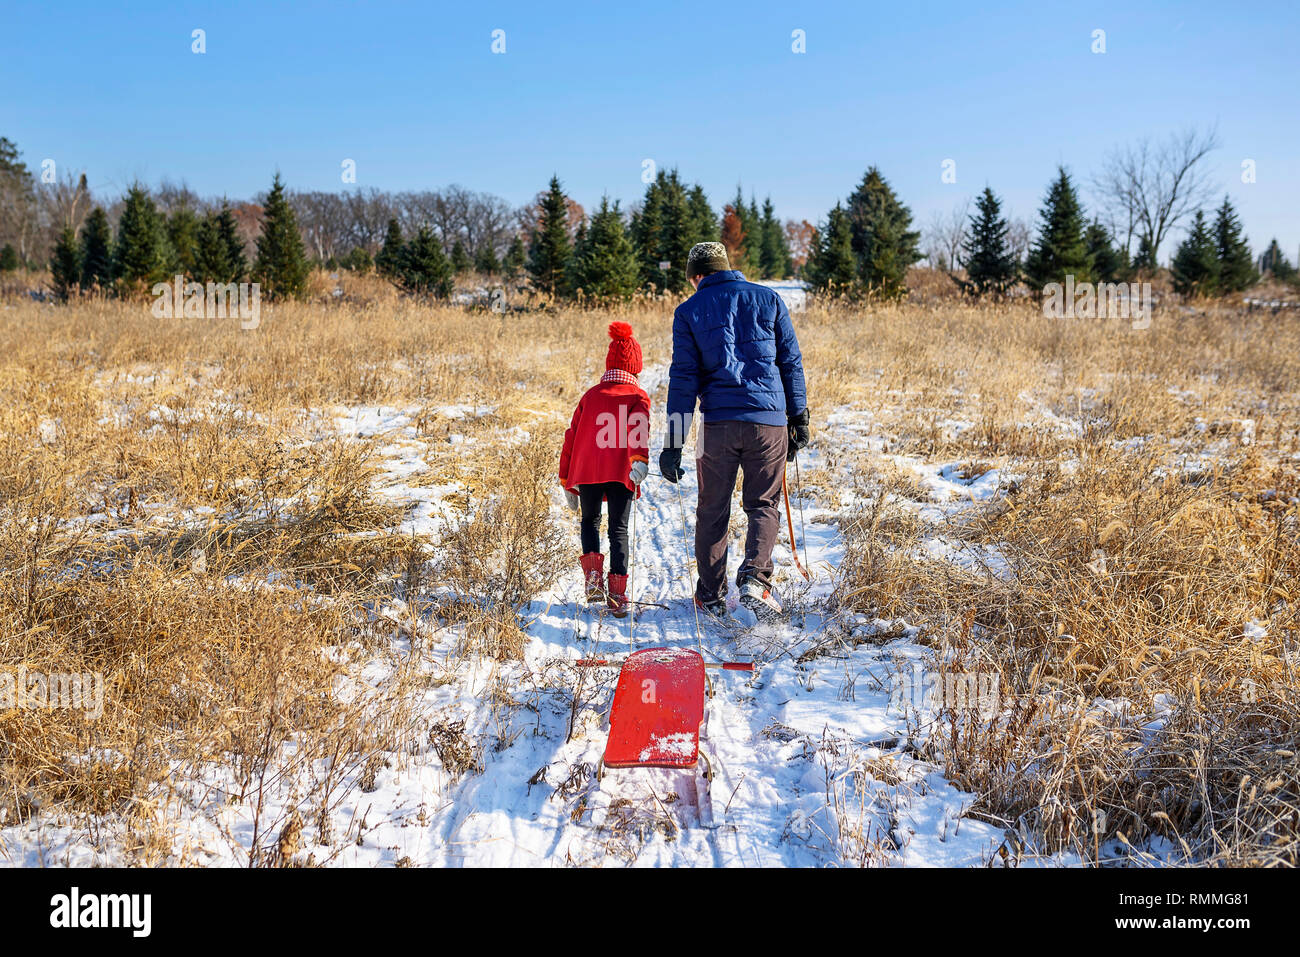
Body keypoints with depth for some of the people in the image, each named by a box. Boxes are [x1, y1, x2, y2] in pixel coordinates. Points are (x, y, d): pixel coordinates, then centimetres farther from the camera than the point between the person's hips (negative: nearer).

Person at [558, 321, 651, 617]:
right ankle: (617, 592, -4)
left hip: (587, 471, 2)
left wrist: (567, 481, 25)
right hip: (621, 471, -2)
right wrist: (641, 459, -28)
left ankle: (593, 573, -1)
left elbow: (571, 437, 20)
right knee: (619, 529, 6)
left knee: (590, 522, 21)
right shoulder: (637, 396, 11)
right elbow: (639, 426, -12)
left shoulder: (591, 395, 21)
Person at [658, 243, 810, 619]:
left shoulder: (689, 311, 4)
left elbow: (683, 378, -1)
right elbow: (791, 362, 7)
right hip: (768, 419, 0)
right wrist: (799, 419, 14)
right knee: (763, 504, 11)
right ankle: (755, 578, -11)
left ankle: (711, 596, 18)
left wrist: (673, 443, -1)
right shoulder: (767, 299, 8)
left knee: (712, 511, 12)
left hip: (718, 422, 0)